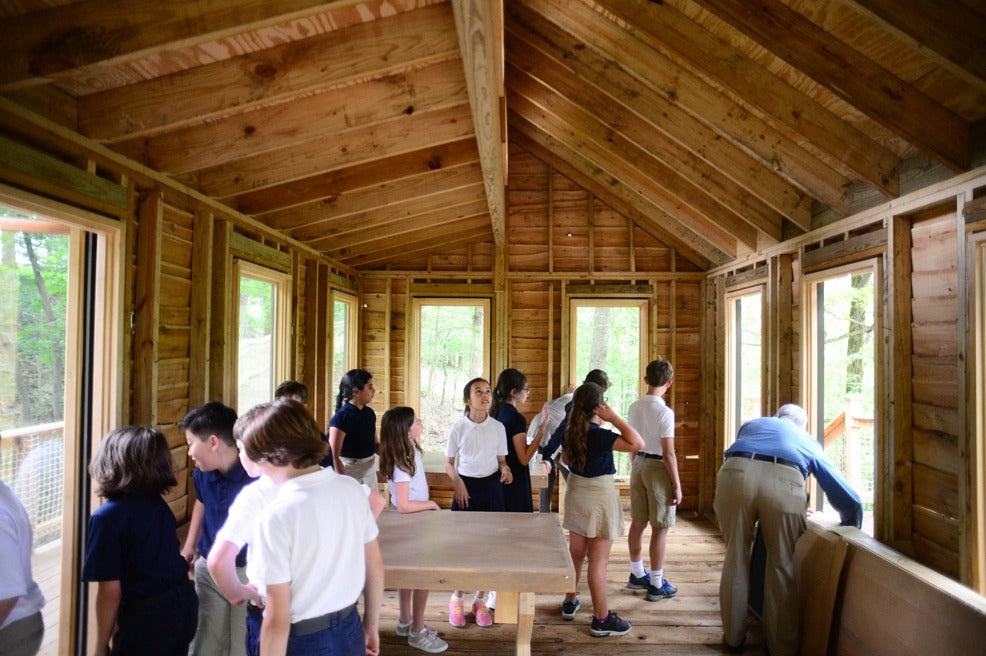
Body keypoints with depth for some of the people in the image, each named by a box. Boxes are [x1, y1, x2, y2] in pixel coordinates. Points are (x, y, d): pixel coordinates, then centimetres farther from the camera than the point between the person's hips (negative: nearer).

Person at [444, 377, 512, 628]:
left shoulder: (498, 427, 0)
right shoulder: (458, 428, -5)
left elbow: (501, 459, 9)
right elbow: (448, 463, 2)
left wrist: (505, 469, -13)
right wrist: (458, 483, -13)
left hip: (491, 486, 2)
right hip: (466, 486, -2)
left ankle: (480, 600, 23)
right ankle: (457, 598, 23)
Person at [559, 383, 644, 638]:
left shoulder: (570, 431, 0)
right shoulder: (599, 435, -23)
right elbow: (637, 444, -30)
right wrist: (614, 418, -25)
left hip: (575, 490, 8)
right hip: (599, 494, -8)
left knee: (575, 553, 20)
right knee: (598, 560, 0)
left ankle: (570, 602, 34)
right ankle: (601, 619, 9)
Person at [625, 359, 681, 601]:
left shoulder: (634, 408, 2)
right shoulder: (664, 412, -18)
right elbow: (668, 453, -18)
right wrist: (677, 485, -10)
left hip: (638, 465, 7)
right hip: (658, 467, -7)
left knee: (637, 522, 15)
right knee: (660, 527, 2)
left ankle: (637, 575, 29)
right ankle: (657, 585, 9)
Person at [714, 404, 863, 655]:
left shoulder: (752, 424, 39)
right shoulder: (809, 442, 36)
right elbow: (849, 499, 34)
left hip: (736, 473, 1)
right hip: (785, 482, -1)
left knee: (735, 559, 16)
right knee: (783, 566, 16)